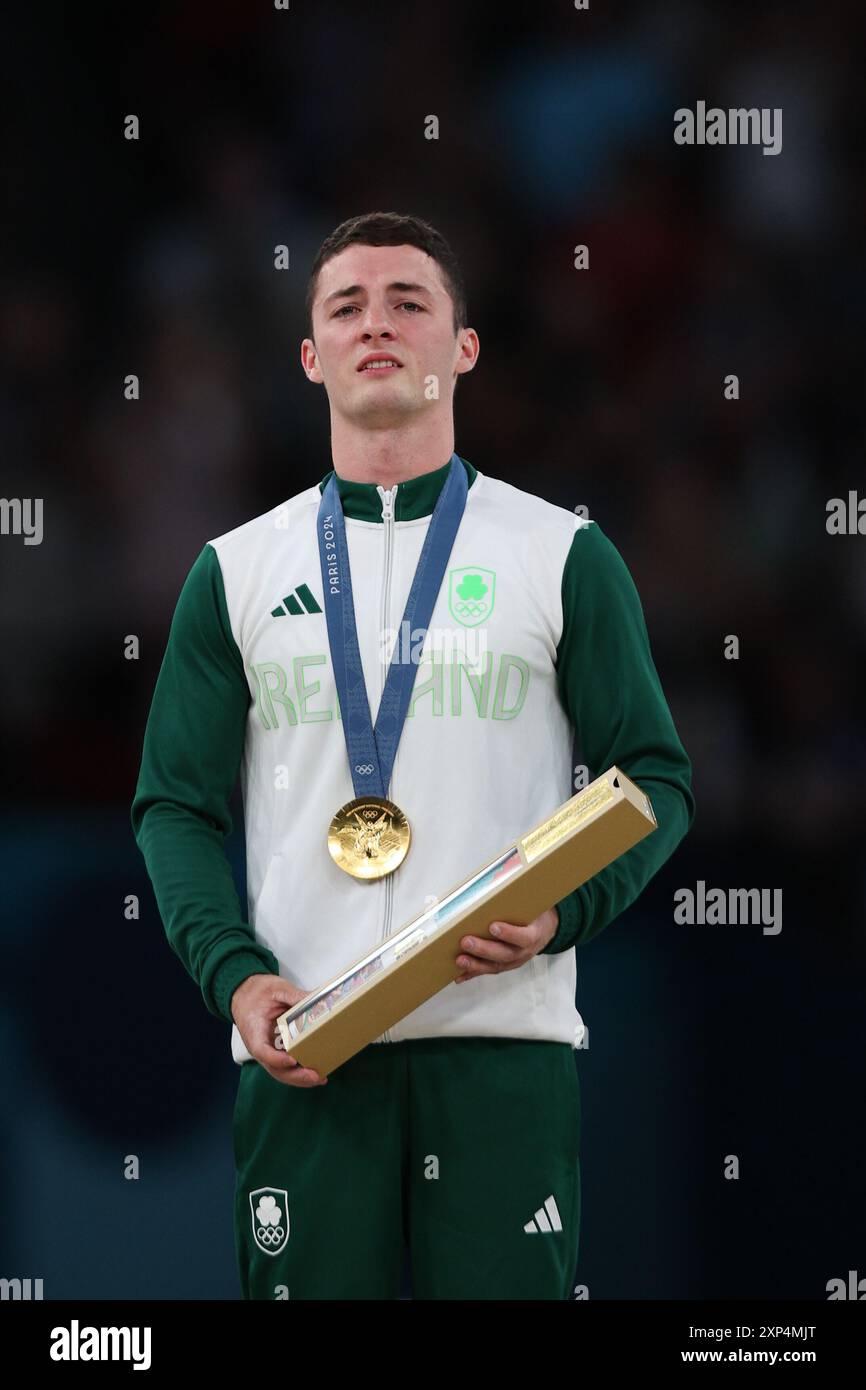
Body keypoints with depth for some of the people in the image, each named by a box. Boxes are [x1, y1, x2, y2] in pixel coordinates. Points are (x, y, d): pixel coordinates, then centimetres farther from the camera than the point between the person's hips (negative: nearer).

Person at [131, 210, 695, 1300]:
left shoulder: (563, 556, 9)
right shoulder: (237, 572, 13)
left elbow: (655, 778, 8)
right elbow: (176, 804, 11)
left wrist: (563, 913, -11)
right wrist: (235, 974, -6)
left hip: (506, 1042, -1)